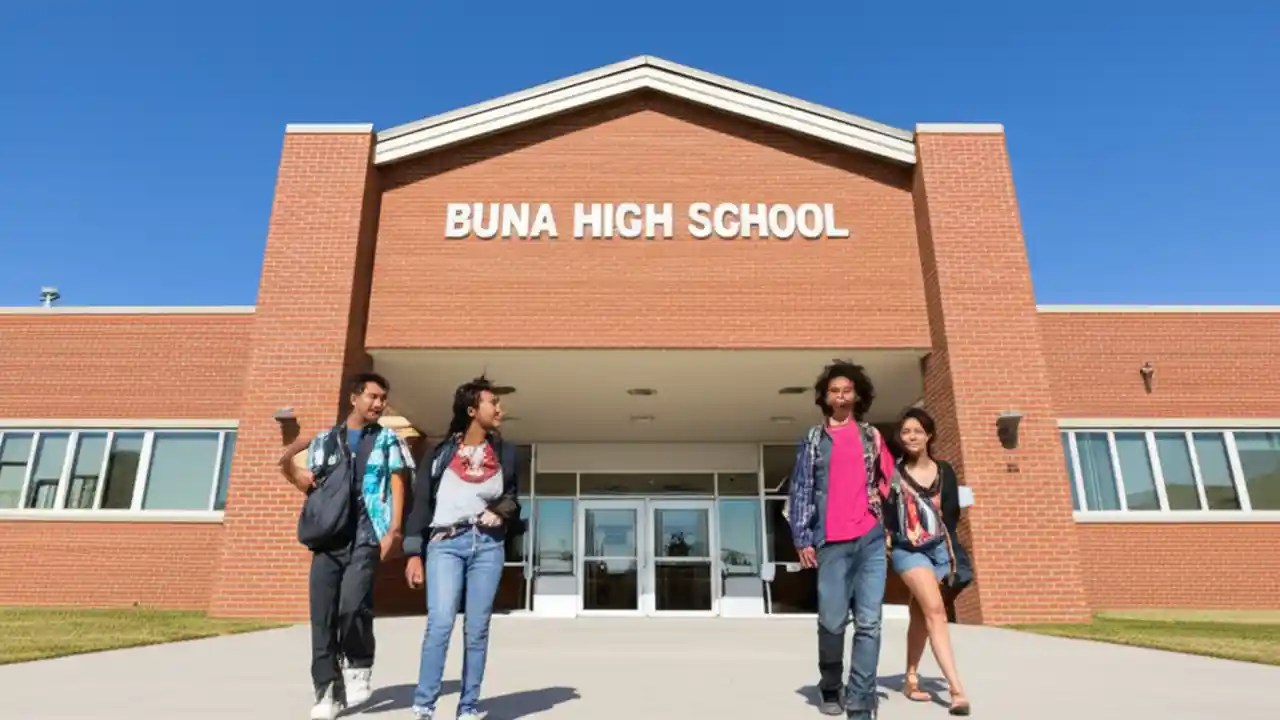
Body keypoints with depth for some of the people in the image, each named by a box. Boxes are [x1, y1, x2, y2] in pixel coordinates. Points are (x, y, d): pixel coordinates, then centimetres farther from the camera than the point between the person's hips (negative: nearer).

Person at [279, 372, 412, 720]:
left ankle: (358, 666, 8)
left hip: (366, 537, -3)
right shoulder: (324, 441, 14)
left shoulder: (388, 441, 9)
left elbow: (398, 486, 3)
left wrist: (393, 530, -8)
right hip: (328, 538, 3)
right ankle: (328, 691, 13)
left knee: (352, 605, -19)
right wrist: (288, 465, -4)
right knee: (322, 616, 1)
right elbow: (311, 485, 17)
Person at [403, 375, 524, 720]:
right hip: (445, 543, -2)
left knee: (477, 629, 1)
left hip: (487, 545, 2)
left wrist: (503, 510, -1)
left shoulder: (504, 453, 13)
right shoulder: (442, 451, 7)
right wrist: (414, 552, -3)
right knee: (440, 623, -15)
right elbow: (422, 501, 4)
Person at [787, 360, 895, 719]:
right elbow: (801, 490, 5)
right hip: (832, 542, -1)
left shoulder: (871, 436, 14)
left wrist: (892, 527, 7)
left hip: (871, 539, 1)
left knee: (869, 622, -3)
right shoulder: (814, 439, 8)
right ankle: (830, 688, 22)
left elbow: (888, 481, 17)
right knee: (832, 621, 0)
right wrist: (802, 539, -2)